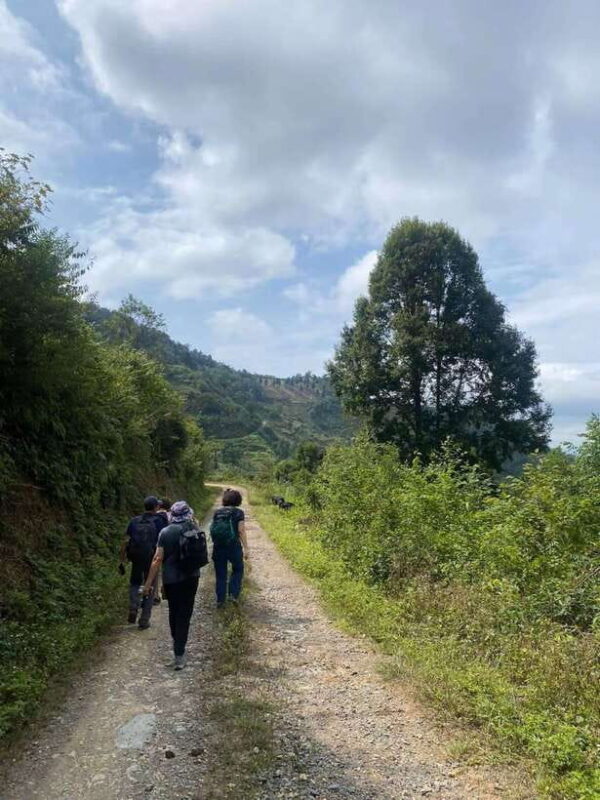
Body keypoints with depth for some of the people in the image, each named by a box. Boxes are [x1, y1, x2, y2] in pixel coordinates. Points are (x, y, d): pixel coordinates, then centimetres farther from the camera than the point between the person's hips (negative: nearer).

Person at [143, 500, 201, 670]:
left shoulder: (165, 532, -7)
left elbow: (157, 559, -10)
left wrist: (149, 583, -5)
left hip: (170, 579, 1)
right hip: (190, 578, -1)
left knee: (173, 611, 20)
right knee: (184, 614, 4)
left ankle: (177, 643, 36)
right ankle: (179, 655, 1)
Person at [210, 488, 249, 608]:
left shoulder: (217, 512, 5)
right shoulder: (238, 512, -6)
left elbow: (212, 528, 6)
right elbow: (241, 531, -9)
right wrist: (246, 548, -7)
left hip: (218, 546, 3)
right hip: (234, 545, -3)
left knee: (220, 574, 14)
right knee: (238, 570, 19)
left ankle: (220, 600, 17)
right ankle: (233, 594, 8)